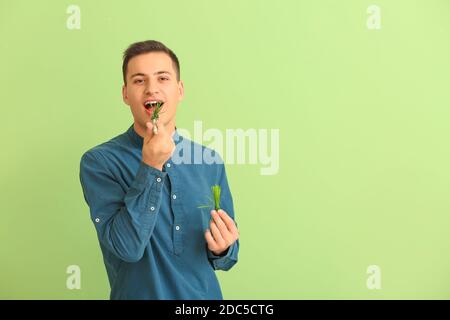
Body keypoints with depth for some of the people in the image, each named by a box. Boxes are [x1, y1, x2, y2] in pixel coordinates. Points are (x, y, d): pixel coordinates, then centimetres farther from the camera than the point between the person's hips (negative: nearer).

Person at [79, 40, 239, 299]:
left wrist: (222, 249, -17)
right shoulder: (99, 161, -13)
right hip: (140, 293, -3)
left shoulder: (210, 162, -3)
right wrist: (151, 168, -27)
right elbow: (127, 247, -22)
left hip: (205, 294, 3)